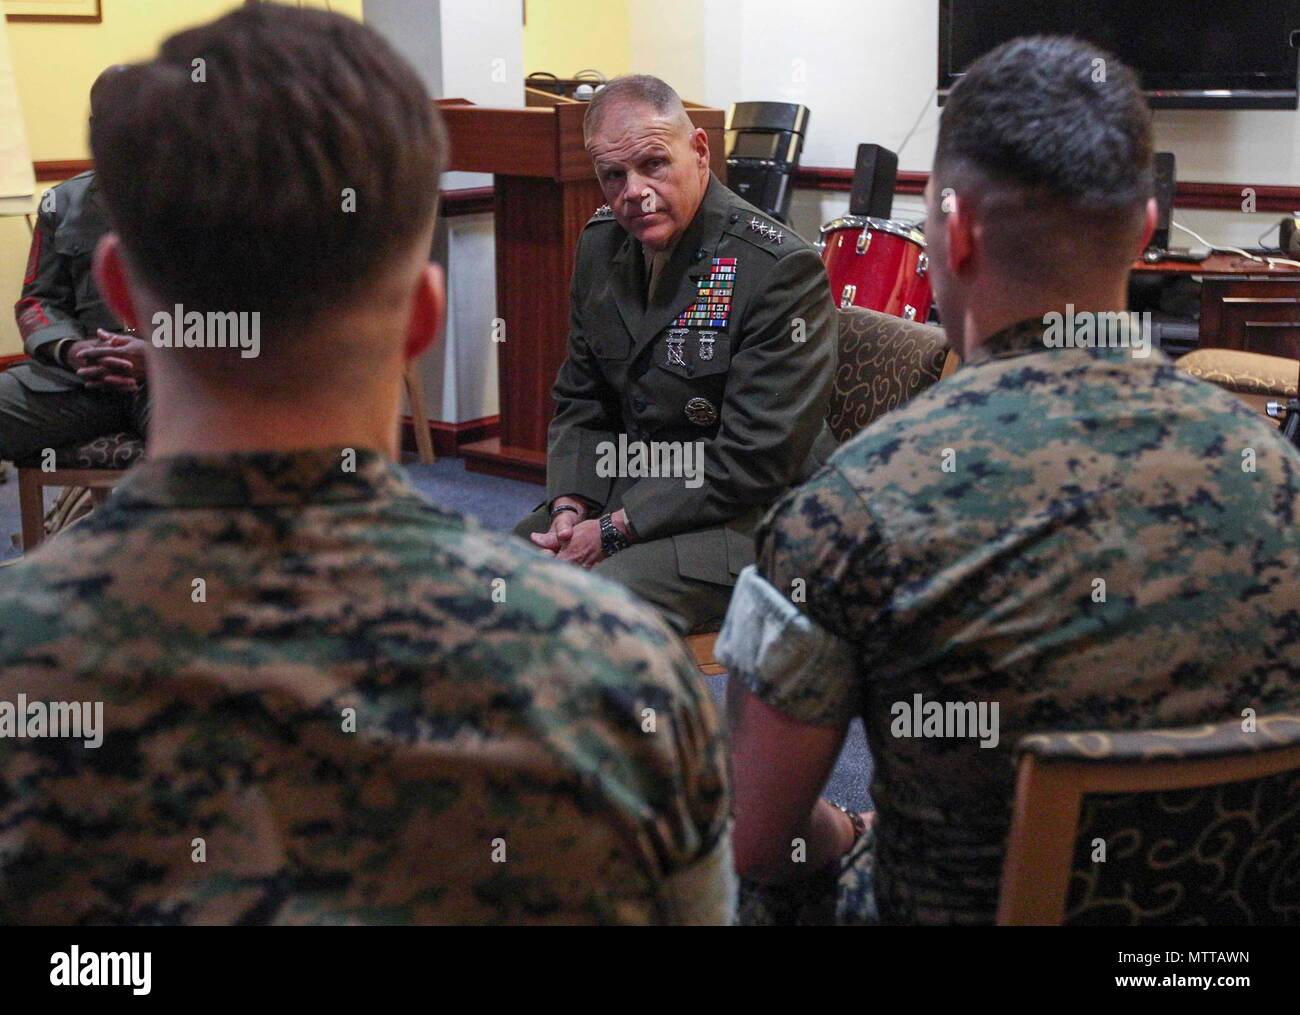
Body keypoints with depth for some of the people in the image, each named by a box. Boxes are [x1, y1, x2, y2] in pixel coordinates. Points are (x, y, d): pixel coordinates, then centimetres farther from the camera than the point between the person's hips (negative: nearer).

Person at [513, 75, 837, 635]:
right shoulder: (600, 244, 5)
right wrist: (570, 507, -5)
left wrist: (611, 532, -19)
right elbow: (580, 403, 14)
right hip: (622, 493, 7)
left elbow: (752, 463, -21)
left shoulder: (782, 269, -19)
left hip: (742, 519, -7)